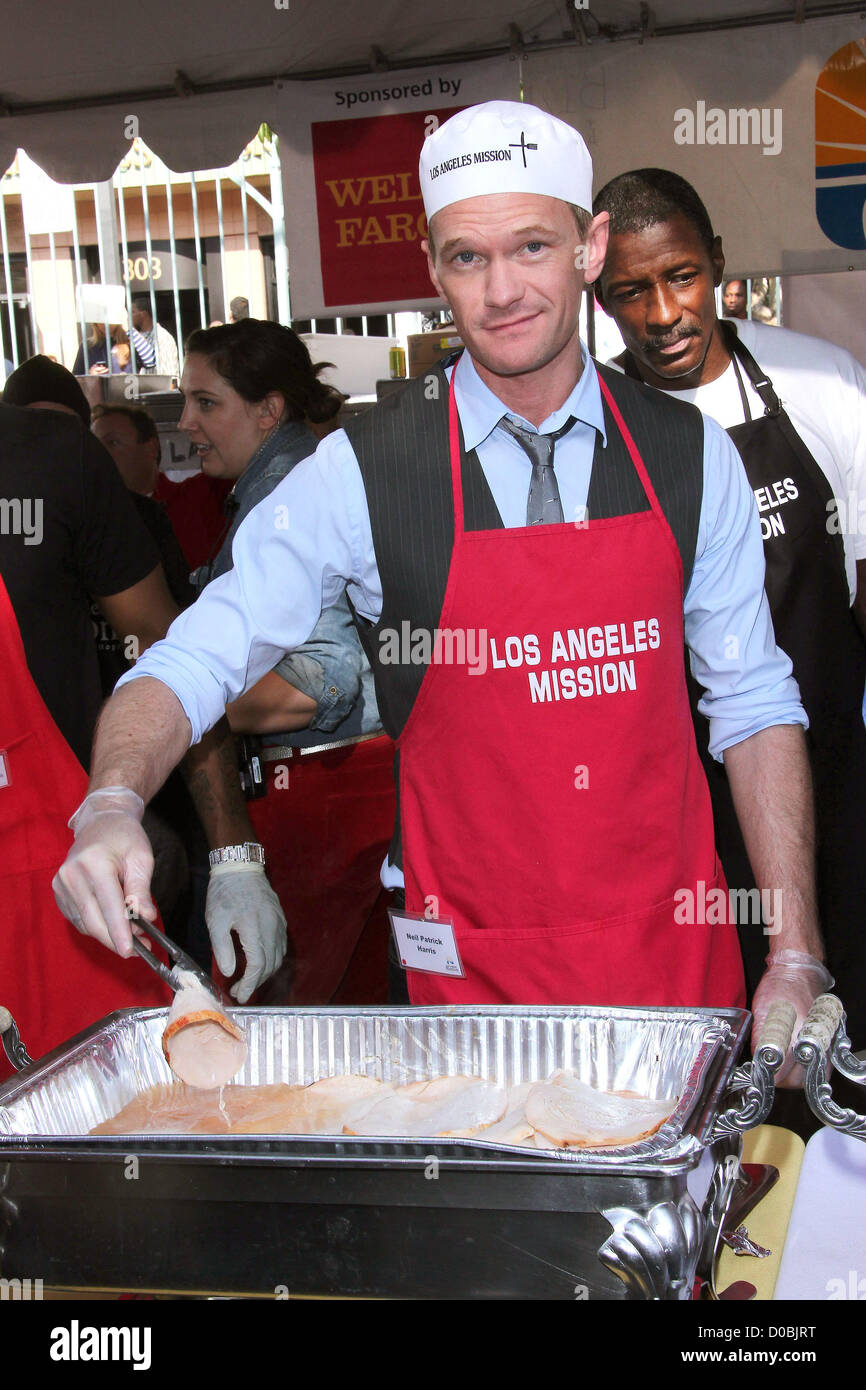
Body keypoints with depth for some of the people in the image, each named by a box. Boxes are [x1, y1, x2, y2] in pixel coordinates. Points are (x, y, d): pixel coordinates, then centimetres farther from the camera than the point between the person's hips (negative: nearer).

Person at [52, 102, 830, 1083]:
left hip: (676, 955, 3)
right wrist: (110, 808, -29)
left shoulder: (692, 456, -1)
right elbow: (193, 664, -8)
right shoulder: (363, 472, -10)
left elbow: (752, 704, 3)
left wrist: (795, 961, -2)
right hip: (474, 973, -2)